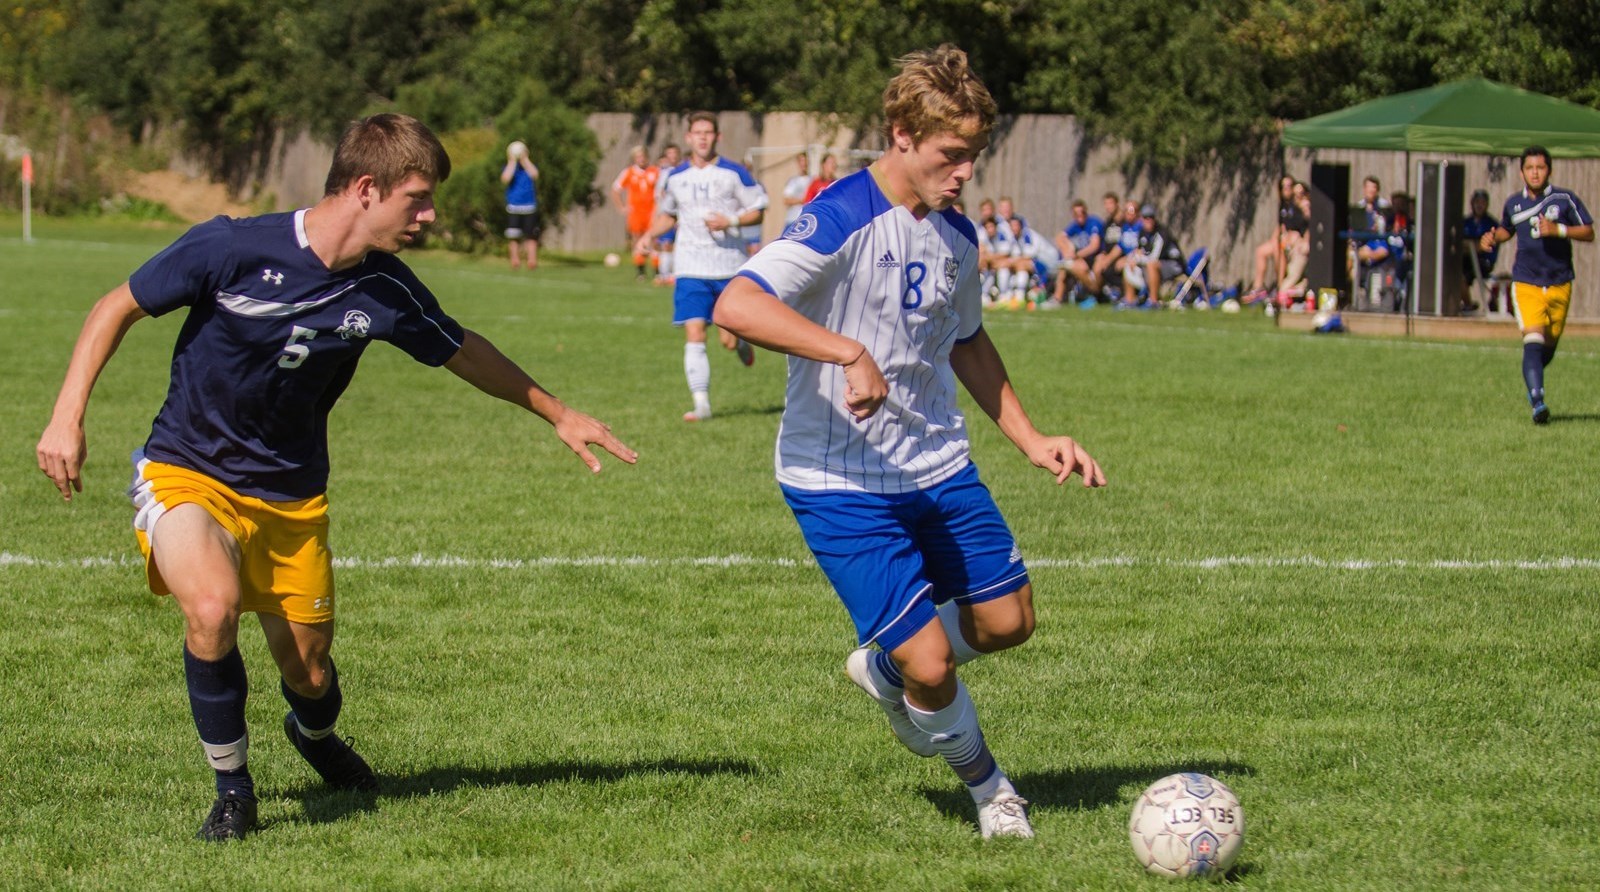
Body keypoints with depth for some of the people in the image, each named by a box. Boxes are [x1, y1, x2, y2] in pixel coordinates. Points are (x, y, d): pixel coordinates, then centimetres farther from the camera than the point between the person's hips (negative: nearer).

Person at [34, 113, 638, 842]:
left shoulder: (386, 291, -8)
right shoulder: (231, 249, -21)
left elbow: (462, 351, 12)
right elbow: (117, 309, -8)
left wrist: (558, 414, 22)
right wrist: (67, 419, -15)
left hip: (292, 495, 4)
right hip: (187, 473, -4)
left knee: (309, 674, 7)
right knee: (212, 608, -31)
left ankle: (314, 734, 47)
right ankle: (232, 788, -8)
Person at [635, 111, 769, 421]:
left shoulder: (733, 173, -2)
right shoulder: (677, 177, 8)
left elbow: (757, 212, 0)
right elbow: (668, 214, 23)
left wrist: (731, 221, -18)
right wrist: (651, 233, 4)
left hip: (730, 269, -2)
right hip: (691, 270, 2)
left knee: (729, 340, 1)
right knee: (694, 335, -10)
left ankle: (742, 343, 39)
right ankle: (701, 403, -9)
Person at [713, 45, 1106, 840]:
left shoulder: (954, 235, 4)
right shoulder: (840, 221, -21)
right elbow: (735, 305, -36)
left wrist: (1029, 439, 17)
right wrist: (849, 354, -44)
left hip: (938, 466, 8)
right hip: (843, 483, -8)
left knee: (1007, 620, 10)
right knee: (931, 665, -10)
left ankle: (884, 669, 38)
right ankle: (984, 784, 20)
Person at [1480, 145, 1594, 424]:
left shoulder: (1564, 199, -4)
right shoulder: (1514, 204, 5)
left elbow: (1589, 233, -4)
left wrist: (1559, 230, -19)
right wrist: (1493, 237, 3)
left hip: (1560, 284, 0)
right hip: (1526, 283, 0)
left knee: (1549, 345, 13)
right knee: (1533, 341, -19)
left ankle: (1532, 381, 42)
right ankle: (1537, 401, -25)